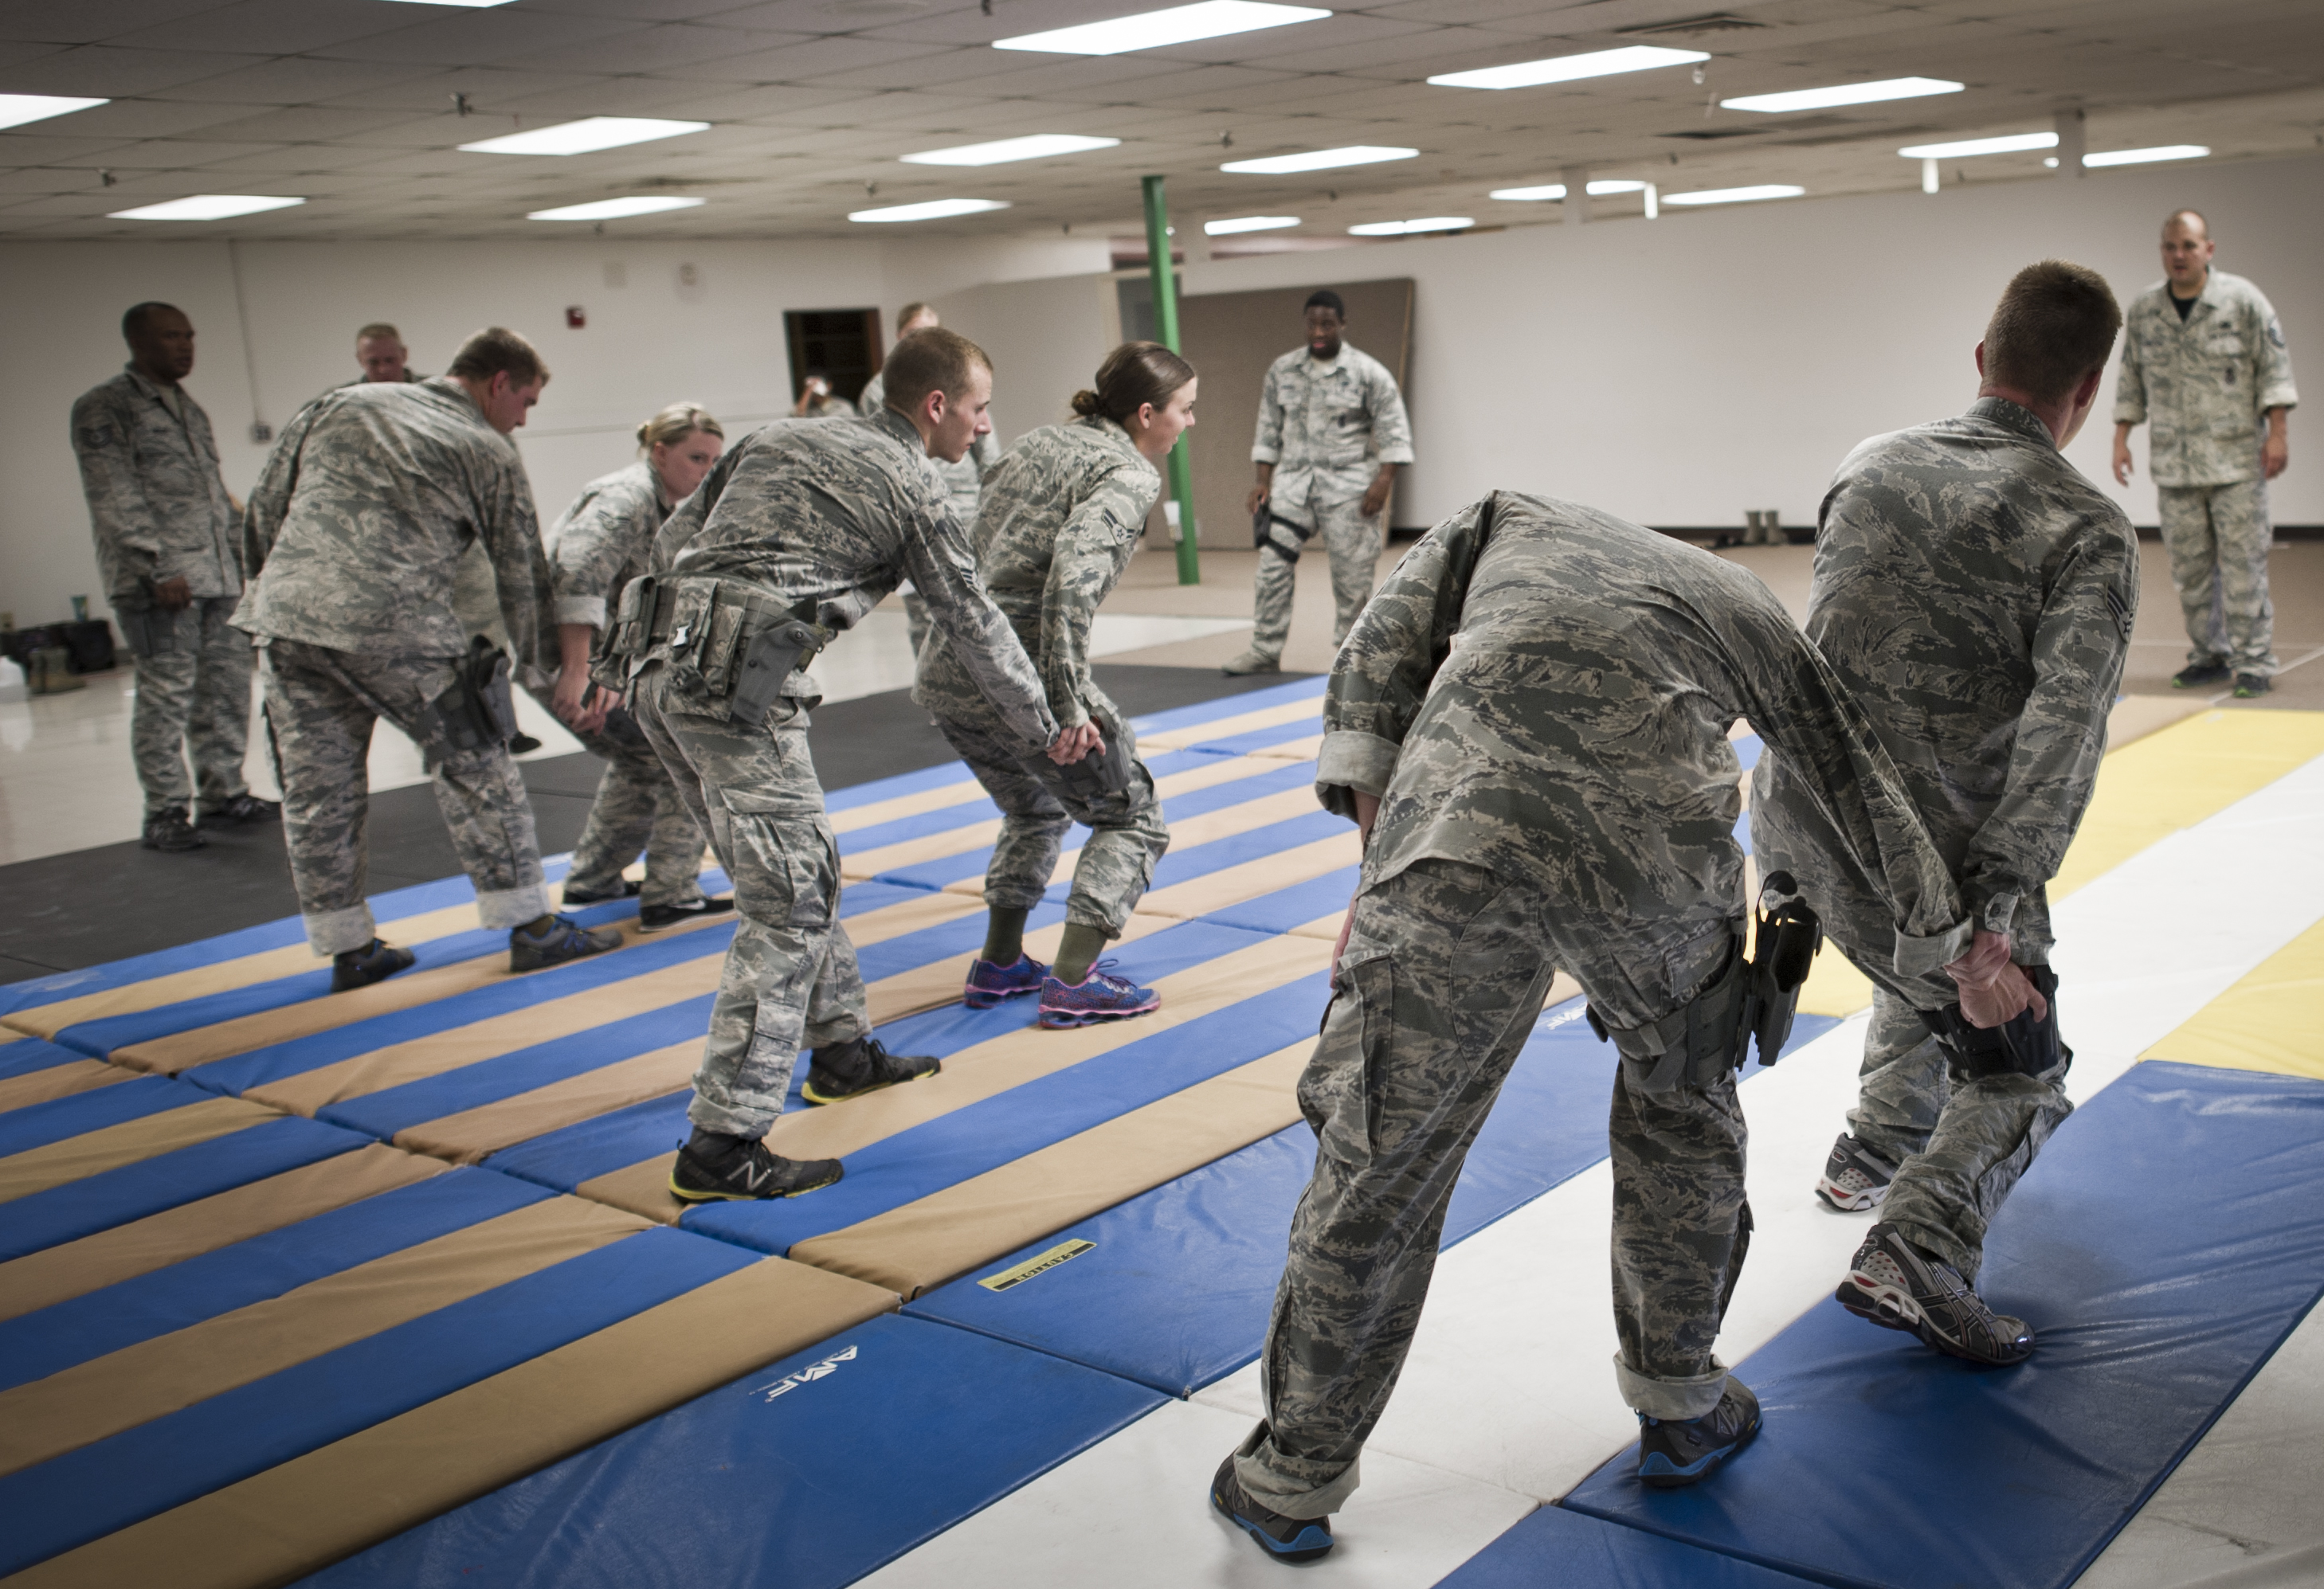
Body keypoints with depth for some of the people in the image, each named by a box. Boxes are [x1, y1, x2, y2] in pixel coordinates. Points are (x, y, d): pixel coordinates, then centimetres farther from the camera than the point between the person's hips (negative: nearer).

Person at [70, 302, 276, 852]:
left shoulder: (189, 408, 20)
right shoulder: (102, 409, -4)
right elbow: (115, 501, -12)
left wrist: (239, 559, 15)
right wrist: (157, 570, -18)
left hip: (218, 578, 7)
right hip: (159, 583, -7)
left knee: (227, 688, 9)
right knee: (165, 695, -6)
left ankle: (222, 792, 20)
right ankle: (165, 813, 1)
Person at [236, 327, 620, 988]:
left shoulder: (338, 406, 19)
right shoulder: (489, 452, 8)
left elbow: (265, 509, 17)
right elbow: (521, 571, 11)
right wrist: (541, 662, 21)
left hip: (286, 618, 5)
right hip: (395, 627, -5)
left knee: (318, 793, 11)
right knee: (475, 768, 8)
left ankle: (348, 950, 21)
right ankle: (530, 927, 13)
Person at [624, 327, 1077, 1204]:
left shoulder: (779, 436, 22)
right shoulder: (910, 488, 4)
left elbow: (674, 534, 22)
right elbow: (974, 624, 11)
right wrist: (1045, 729, 23)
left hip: (657, 667, 8)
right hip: (738, 686, -8)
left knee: (801, 873, 21)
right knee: (785, 908, -5)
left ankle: (843, 1049, 35)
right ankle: (723, 1145, -7)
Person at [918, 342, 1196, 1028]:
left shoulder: (1042, 441, 17)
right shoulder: (1129, 474, -8)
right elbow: (1072, 573, -25)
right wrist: (1071, 703, -24)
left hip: (946, 668, 8)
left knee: (1035, 810, 30)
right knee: (1130, 816, 9)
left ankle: (999, 965, 34)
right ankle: (1074, 983, 2)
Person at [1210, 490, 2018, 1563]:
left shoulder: (1499, 522, 36)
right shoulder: (1742, 604, 36)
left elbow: (1377, 658, 18)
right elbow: (1862, 785, 41)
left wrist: (1378, 864, 13)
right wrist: (1954, 950, 53)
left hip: (1459, 838, -1)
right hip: (1654, 853, 1)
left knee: (1380, 1160, 10)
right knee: (1680, 1111, 29)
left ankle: (1293, 1481, 24)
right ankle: (1679, 1407, 42)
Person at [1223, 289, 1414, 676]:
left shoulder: (1368, 372, -2)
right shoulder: (1282, 370, 9)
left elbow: (1394, 431, -2)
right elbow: (1269, 430, 14)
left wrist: (1384, 481, -12)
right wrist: (1263, 482, 7)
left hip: (1349, 485, -3)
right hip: (1293, 481, 3)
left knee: (1351, 572, 0)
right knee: (1272, 562, -5)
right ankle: (1265, 652, 3)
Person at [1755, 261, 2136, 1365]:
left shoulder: (1869, 466, 7)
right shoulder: (2088, 531, -9)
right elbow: (2067, 722, -22)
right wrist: (2004, 899, -27)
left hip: (1792, 819, 6)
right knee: (2019, 1077, 13)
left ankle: (1873, 1156, 48)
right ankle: (1913, 1253, -10)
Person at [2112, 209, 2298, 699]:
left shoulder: (2243, 300, -4)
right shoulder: (2142, 311, 6)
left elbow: (2274, 367, -2)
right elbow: (2131, 379, 15)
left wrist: (2277, 433, -7)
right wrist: (2121, 437, 9)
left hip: (2237, 460, -4)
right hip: (2174, 465, 4)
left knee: (2243, 564, -5)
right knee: (2189, 567, 7)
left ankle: (2253, 662, 1)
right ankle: (2209, 655, 19)